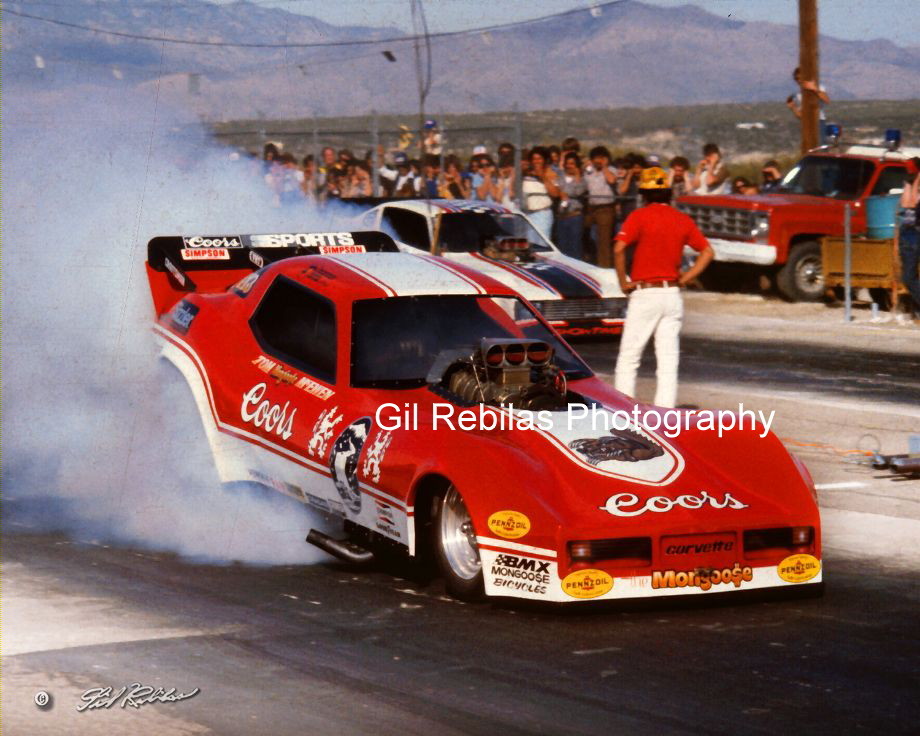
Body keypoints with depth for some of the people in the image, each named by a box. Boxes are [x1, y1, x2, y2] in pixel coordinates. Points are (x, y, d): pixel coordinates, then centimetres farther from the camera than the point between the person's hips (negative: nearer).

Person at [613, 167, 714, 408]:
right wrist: (684, 279, 9)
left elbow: (619, 249, -18)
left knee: (628, 359, 3)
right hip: (673, 295, 4)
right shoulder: (683, 220, 8)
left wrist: (624, 282, -8)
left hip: (644, 293, -4)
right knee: (669, 361, 5)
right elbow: (707, 252, 10)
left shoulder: (640, 216, -7)